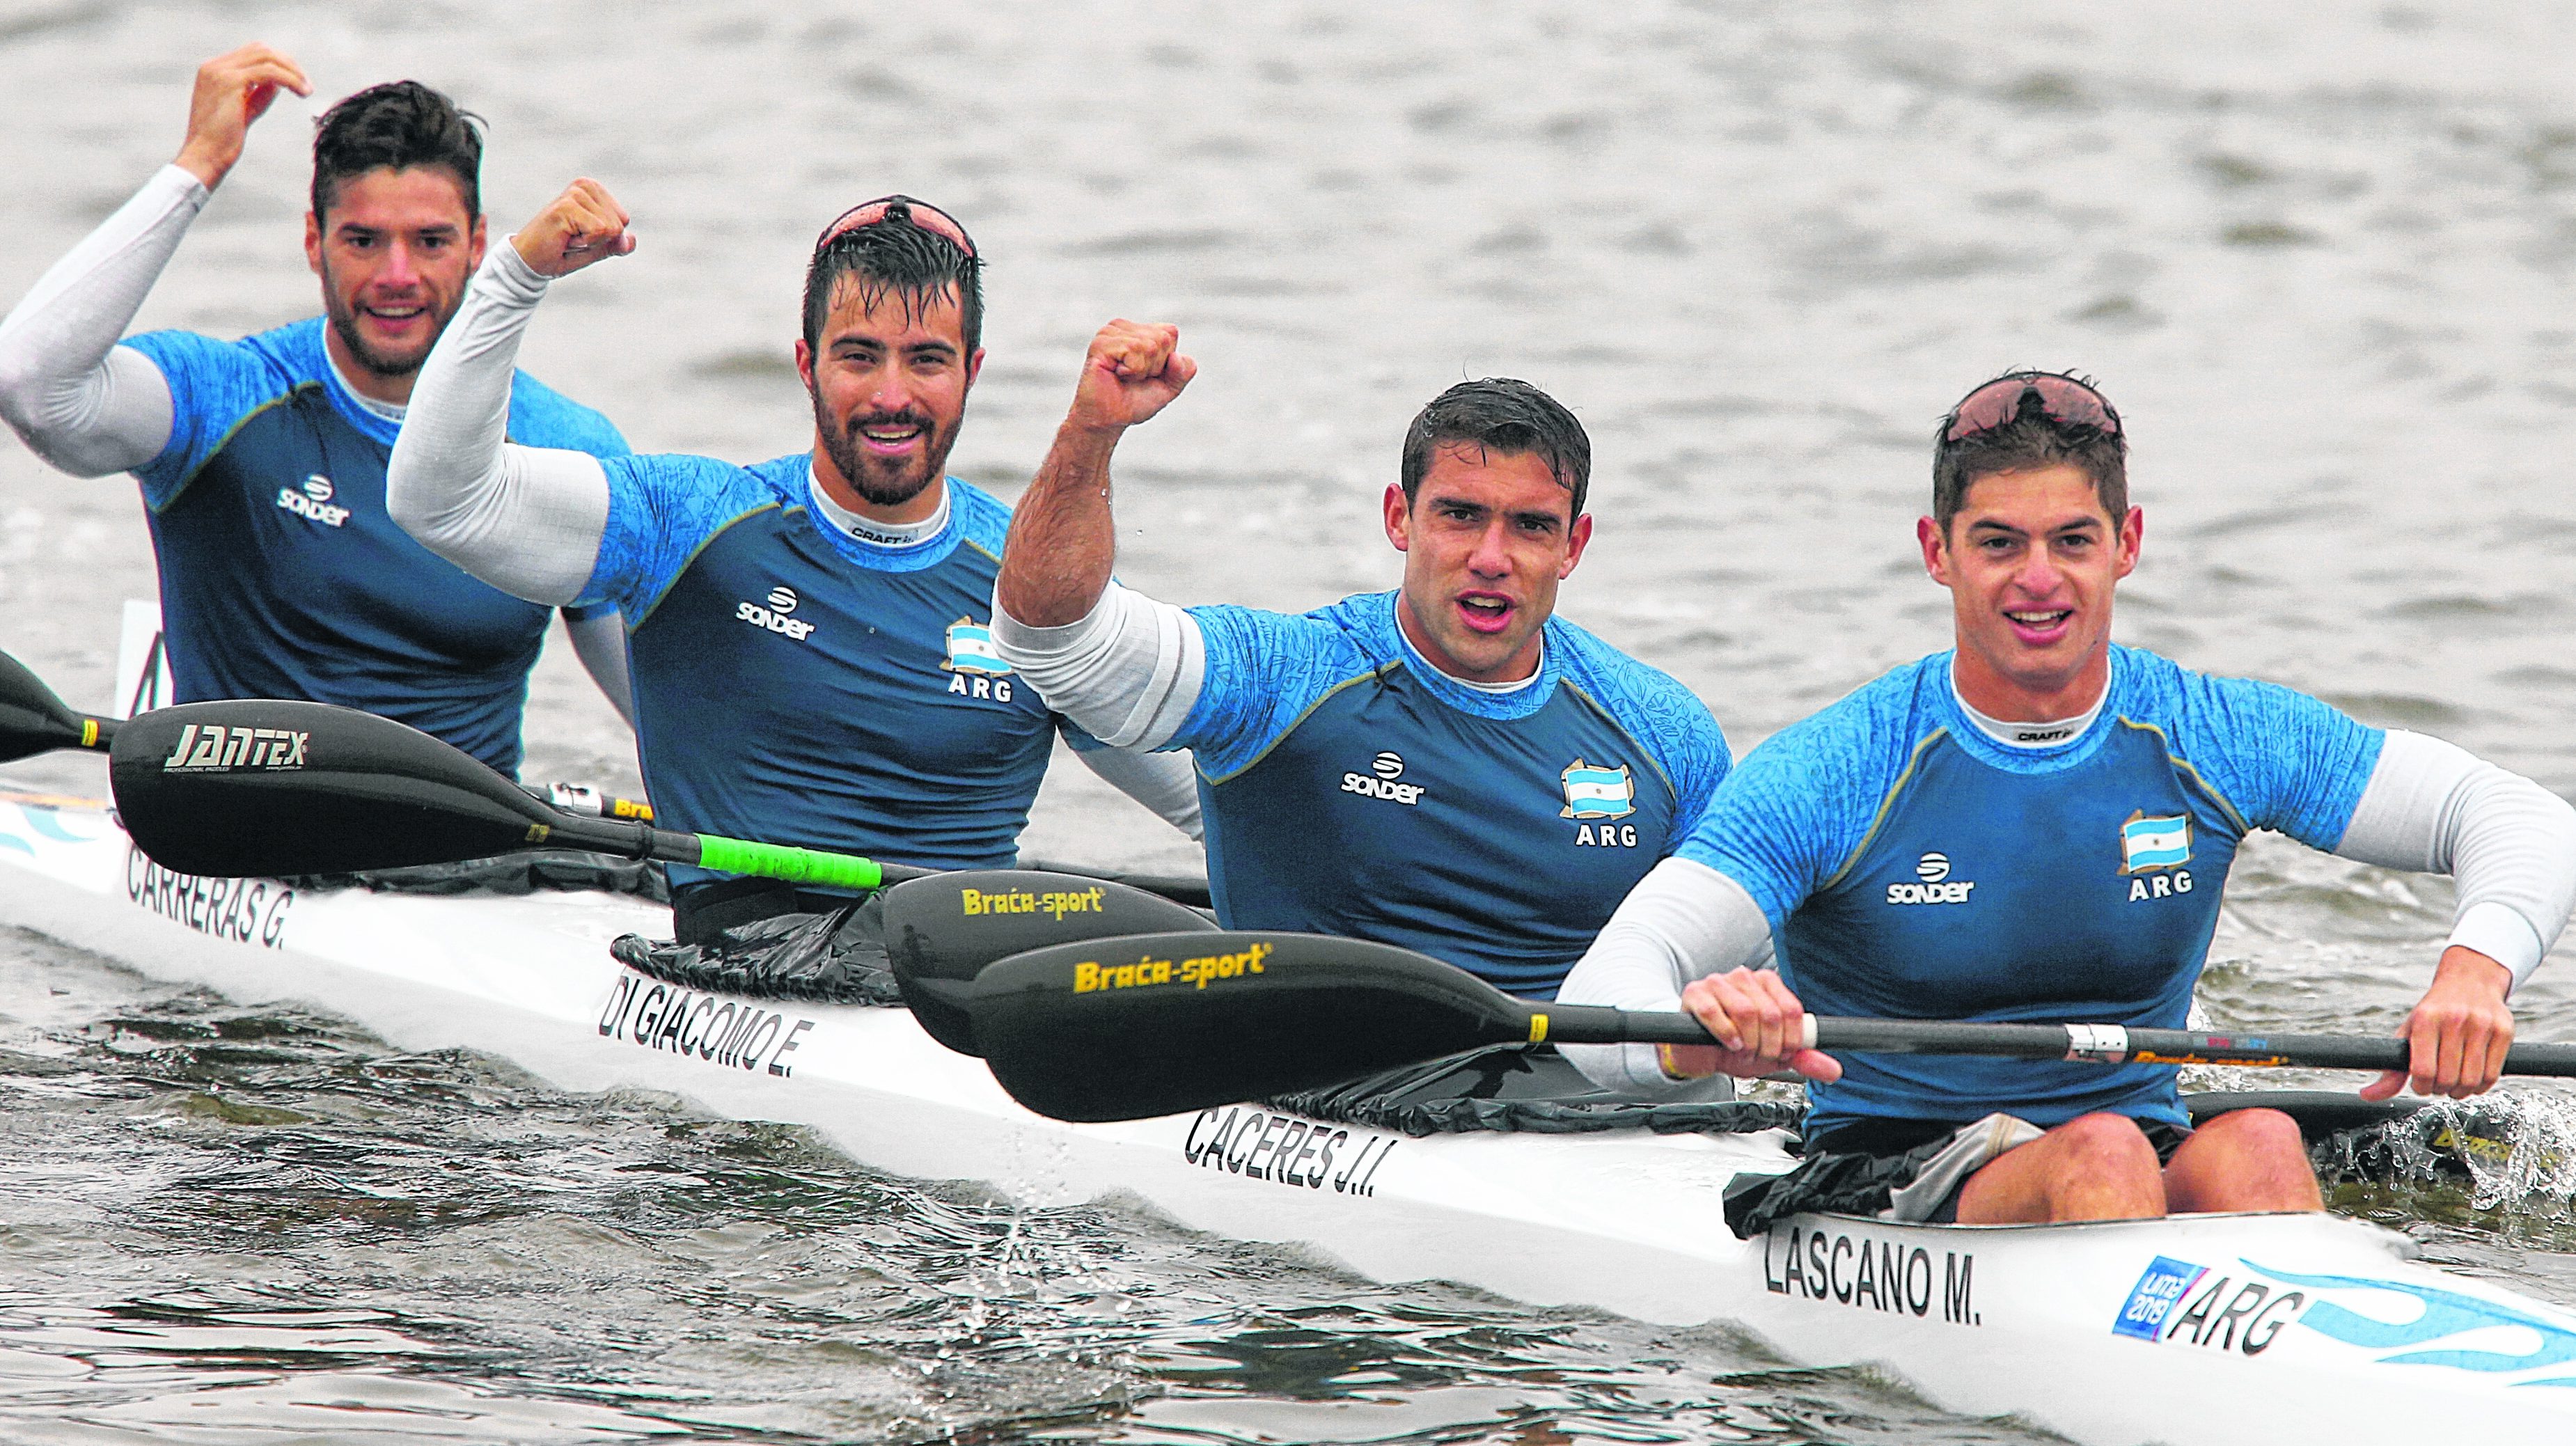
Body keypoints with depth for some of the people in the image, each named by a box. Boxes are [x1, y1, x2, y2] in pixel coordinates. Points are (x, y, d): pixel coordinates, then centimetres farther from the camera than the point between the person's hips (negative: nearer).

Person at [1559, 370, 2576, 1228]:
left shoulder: (2218, 739, 2)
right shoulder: (1828, 778, -7)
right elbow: (1598, 998, -16)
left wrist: (2475, 969, -20)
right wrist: (1692, 1037, -41)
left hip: (2152, 1170, 2)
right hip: (1890, 1190, -2)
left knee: (2257, 1143, -32)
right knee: (2101, 1151, -33)